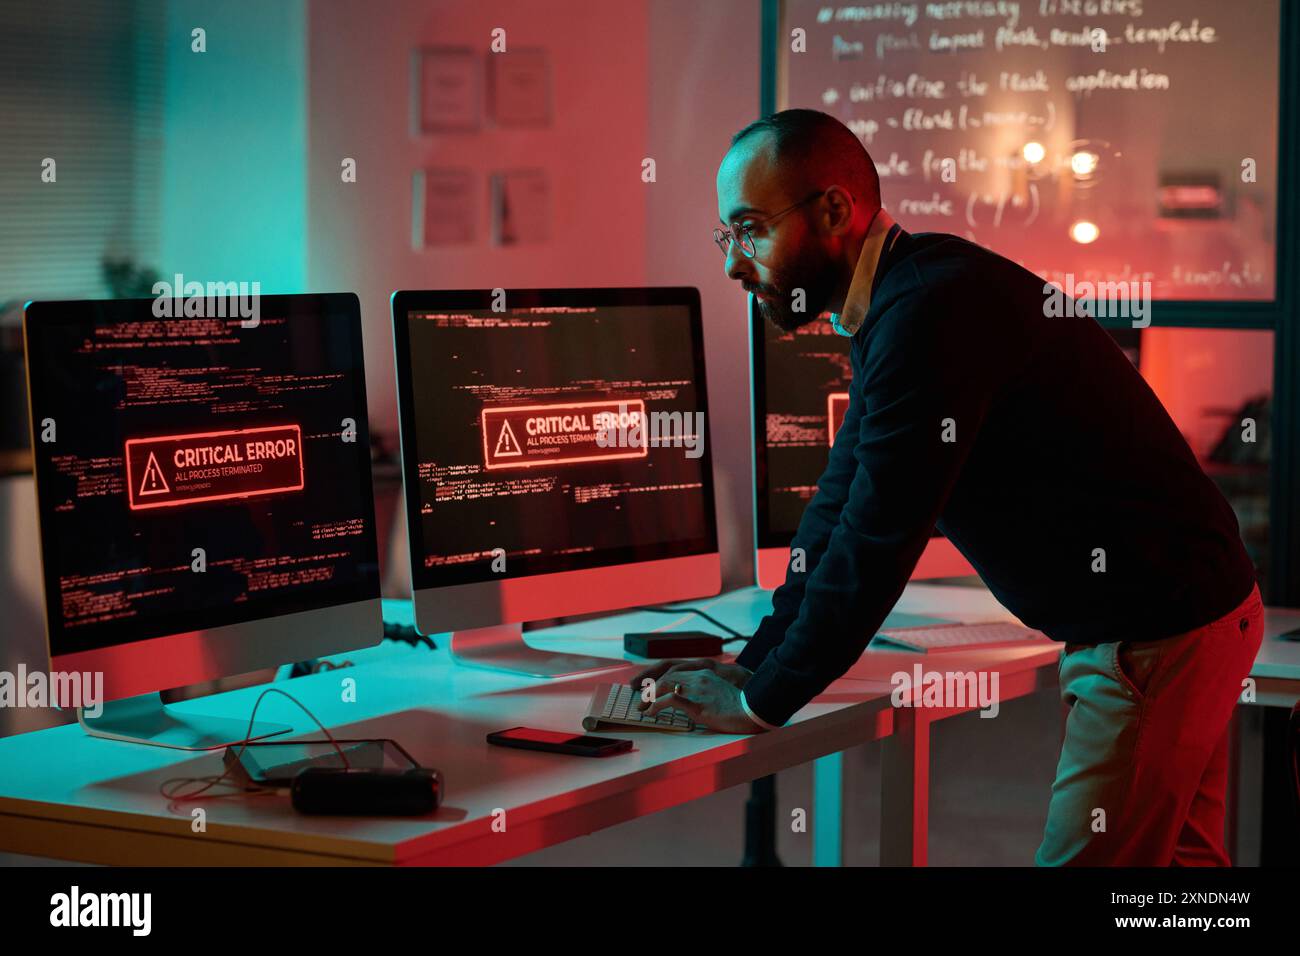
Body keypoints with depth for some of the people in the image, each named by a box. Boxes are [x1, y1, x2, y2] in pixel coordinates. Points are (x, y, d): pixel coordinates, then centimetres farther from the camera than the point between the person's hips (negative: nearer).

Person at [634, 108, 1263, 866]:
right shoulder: (898, 306, 10)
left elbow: (876, 541, -23)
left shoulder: (930, 312, -23)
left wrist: (760, 704, -12)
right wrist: (756, 666, 11)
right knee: (1178, 856, 18)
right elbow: (842, 506, 15)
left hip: (1161, 633, -10)